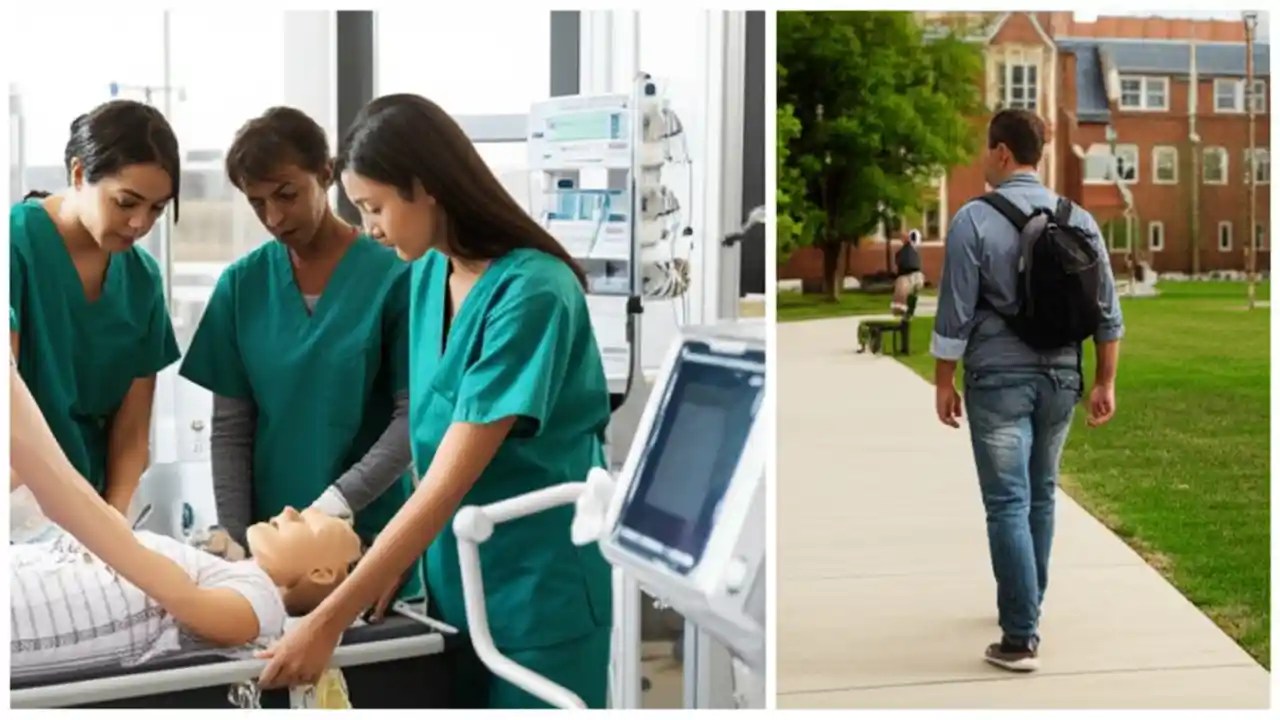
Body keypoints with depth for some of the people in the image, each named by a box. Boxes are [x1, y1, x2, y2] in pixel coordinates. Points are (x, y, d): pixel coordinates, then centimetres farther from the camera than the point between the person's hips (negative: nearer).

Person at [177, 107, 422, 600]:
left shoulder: (392, 276, -8)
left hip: (371, 532, -3)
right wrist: (236, 539, -4)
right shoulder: (242, 284, 4)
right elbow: (230, 428, 4)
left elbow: (413, 416, -10)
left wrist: (336, 502, -19)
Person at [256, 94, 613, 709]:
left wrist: (329, 622, -25)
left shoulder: (532, 293, -22)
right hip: (453, 576, 7)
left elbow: (451, 481, -25)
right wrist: (396, 562, -1)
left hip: (538, 590, -7)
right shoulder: (429, 274, 2)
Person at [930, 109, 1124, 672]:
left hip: (999, 379, -5)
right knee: (1041, 495, 19)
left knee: (1008, 504, -3)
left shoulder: (974, 219, -10)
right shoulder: (1080, 220, 4)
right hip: (1060, 377, 5)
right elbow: (1107, 312, 5)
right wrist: (1105, 382, 12)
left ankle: (1021, 639, -5)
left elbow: (955, 314, -10)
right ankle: (1027, 605, 33)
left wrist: (944, 384, -1)